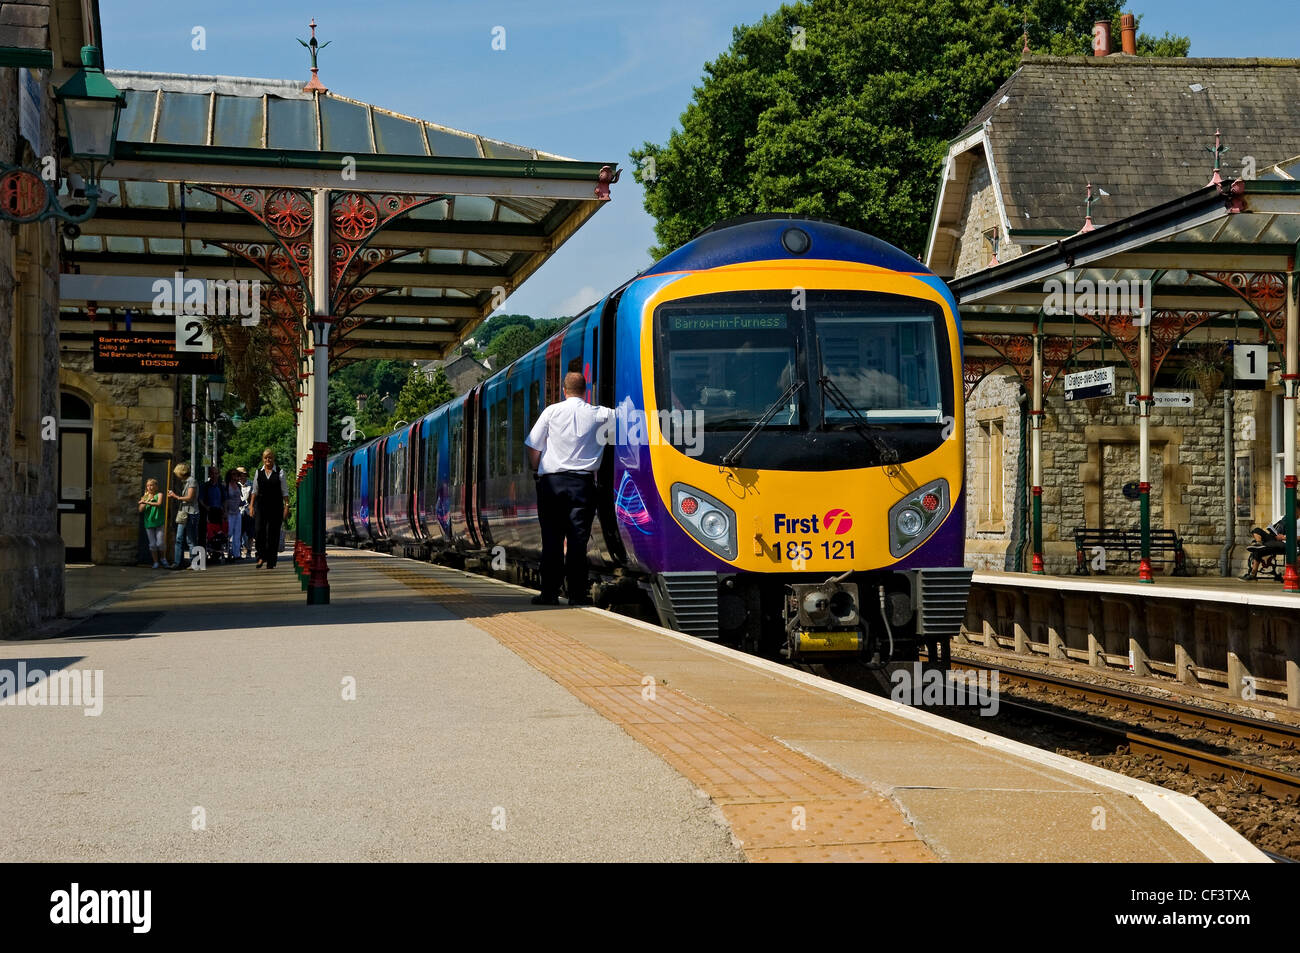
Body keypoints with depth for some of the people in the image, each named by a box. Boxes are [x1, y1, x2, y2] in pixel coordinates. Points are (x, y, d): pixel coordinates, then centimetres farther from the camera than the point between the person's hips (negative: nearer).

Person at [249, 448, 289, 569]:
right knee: (260, 530, -12)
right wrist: (251, 505, 7)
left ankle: (271, 561, 4)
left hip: (275, 506, -2)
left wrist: (286, 506, -3)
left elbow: (284, 491, 4)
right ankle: (261, 556, 2)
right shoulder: (259, 472, 10)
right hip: (261, 505, 2)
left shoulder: (279, 472, 3)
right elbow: (255, 491, 14)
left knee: (273, 533, -1)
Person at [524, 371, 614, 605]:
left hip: (552, 481, 0)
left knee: (551, 538, 3)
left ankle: (550, 593, 3)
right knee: (578, 539, 1)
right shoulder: (598, 415, 2)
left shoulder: (552, 412, 1)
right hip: (582, 482, 0)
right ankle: (576, 594, 0)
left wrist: (537, 472, 14)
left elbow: (533, 447, 0)